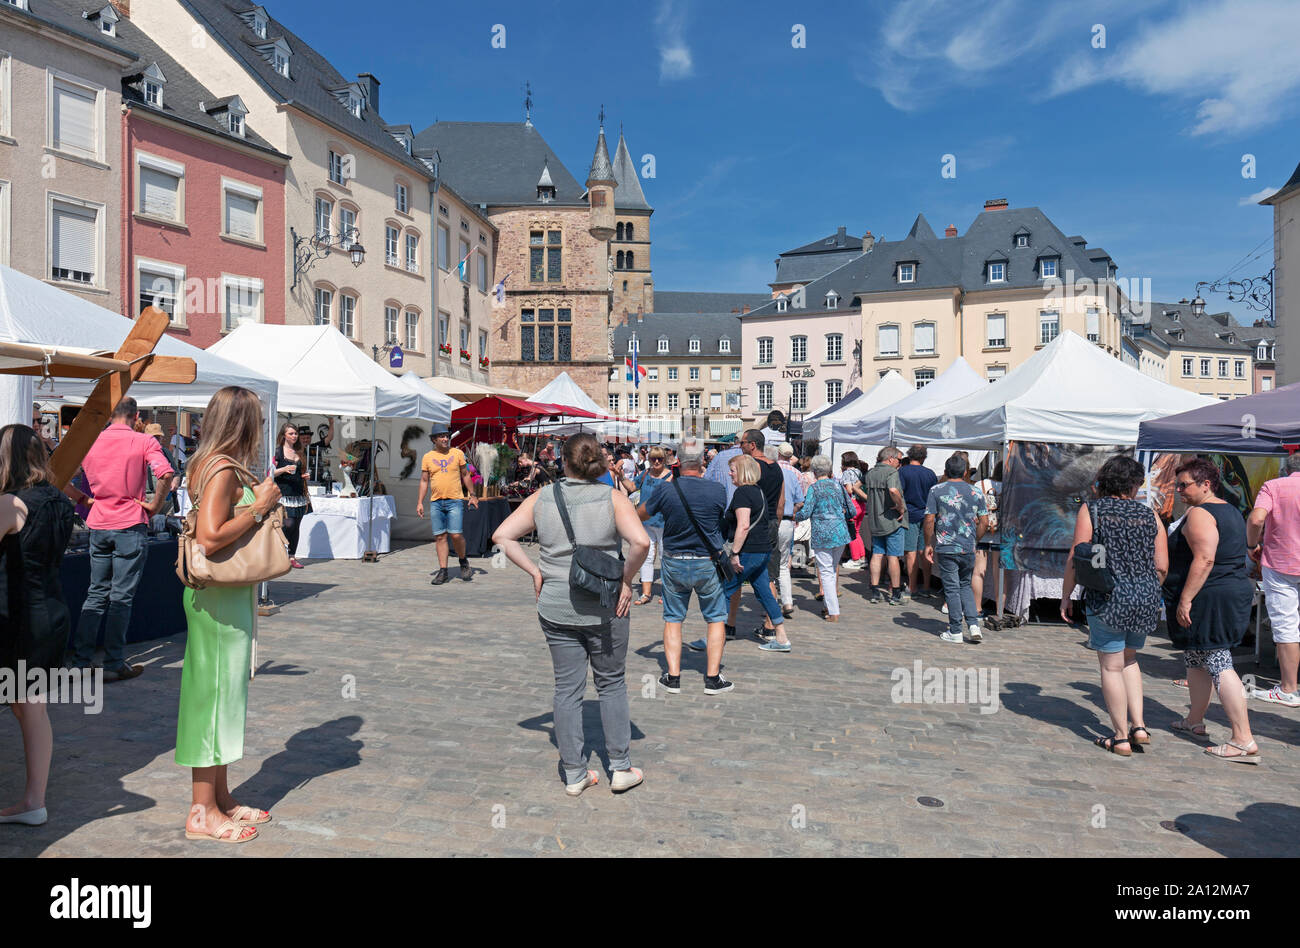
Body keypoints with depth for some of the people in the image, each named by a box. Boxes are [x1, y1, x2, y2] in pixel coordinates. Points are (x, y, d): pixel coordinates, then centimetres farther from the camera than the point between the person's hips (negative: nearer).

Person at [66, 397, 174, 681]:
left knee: (96, 593, 15)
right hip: (130, 525, -4)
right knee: (122, 596, 1)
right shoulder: (144, 441, -7)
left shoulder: (91, 441, 5)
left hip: (98, 525, 4)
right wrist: (155, 506, -10)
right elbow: (165, 473, -22)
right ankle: (114, 664, 6)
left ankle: (80, 660, 17)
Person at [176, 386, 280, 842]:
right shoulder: (223, 470, -18)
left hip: (227, 595, 10)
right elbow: (210, 538, -27)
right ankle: (203, 813, 10)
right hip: (219, 598, -10)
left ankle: (220, 799, 28)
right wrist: (260, 506, -20)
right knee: (215, 693, -2)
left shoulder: (210, 465, 12)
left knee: (222, 693, 16)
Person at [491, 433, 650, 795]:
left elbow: (501, 536, -1)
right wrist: (626, 580, -9)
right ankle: (621, 768, 21)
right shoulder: (612, 498, -8)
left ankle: (574, 775, 20)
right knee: (611, 684, 15)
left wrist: (535, 571, 1)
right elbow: (640, 541, -22)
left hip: (556, 608, 2)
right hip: (605, 607, -2)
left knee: (567, 689, 11)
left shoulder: (542, 499, 1)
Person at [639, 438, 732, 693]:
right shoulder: (717, 490, -12)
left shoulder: (665, 490, -11)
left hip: (673, 563, 1)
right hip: (708, 564, -1)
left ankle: (673, 677, 13)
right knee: (716, 618, 12)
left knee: (673, 619, 13)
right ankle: (712, 678, 11)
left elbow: (640, 514, 4)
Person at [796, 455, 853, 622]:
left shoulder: (814, 488, -7)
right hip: (841, 533, 5)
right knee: (832, 570, 18)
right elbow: (851, 511, 10)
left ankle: (834, 613, -2)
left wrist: (794, 516, 7)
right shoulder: (838, 485, 7)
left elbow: (805, 512, -12)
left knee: (826, 573, 0)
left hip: (822, 534, -5)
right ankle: (828, 605, 25)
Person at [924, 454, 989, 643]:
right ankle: (973, 625, 7)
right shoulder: (976, 493, 5)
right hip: (968, 549, 3)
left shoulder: (937, 491, -4)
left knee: (952, 588, 3)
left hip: (946, 549, -3)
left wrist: (928, 545, 1)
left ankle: (955, 632, 7)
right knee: (965, 586, 18)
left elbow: (929, 520, -7)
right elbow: (984, 522, 6)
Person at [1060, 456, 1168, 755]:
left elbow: (1076, 559, -8)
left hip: (1108, 598, -4)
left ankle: (1121, 738, 10)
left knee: (1111, 666, 4)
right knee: (1128, 658, 23)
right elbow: (1162, 566, 6)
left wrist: (1066, 595, 2)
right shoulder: (1149, 515, 6)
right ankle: (1139, 726, 18)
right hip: (1146, 598, 5)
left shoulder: (1091, 510, -4)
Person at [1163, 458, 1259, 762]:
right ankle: (1195, 721, 33)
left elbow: (1204, 559, -25)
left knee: (1219, 666, -9)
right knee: (1196, 660, 20)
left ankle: (1244, 741, -8)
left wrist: (1185, 599, -23)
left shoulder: (1199, 514, -15)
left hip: (1208, 600, -10)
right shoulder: (1230, 511, 17)